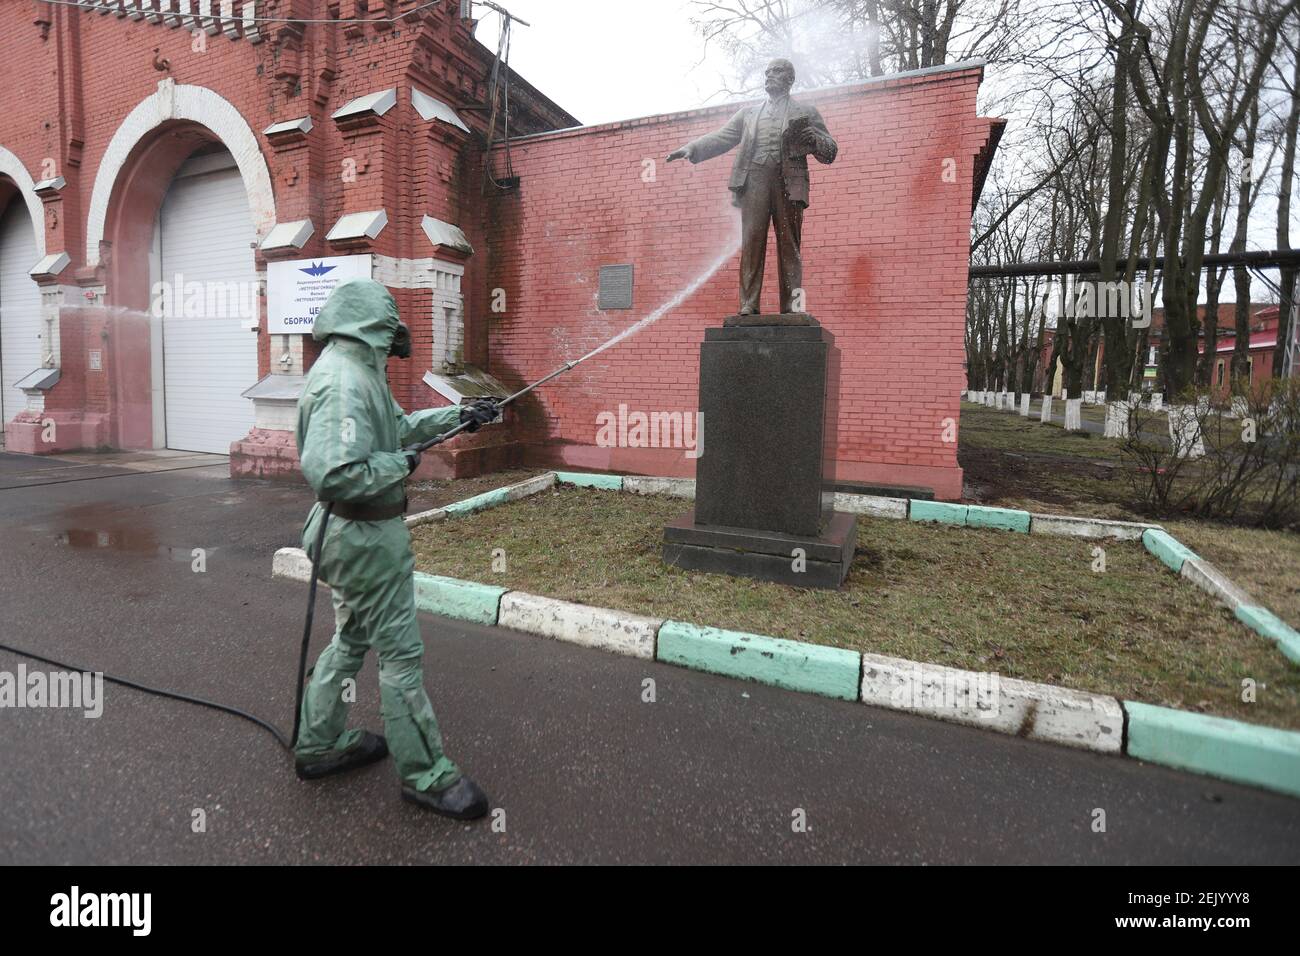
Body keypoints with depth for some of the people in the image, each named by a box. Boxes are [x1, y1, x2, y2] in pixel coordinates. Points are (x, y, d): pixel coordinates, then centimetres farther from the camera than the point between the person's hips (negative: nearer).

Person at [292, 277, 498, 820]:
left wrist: (457, 416, 18)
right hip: (366, 537, -10)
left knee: (351, 639, 22)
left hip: (354, 532, 11)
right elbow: (334, 474, -33)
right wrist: (401, 465, -20)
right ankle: (425, 776, 14)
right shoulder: (344, 380, -24)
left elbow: (399, 427, 22)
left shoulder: (357, 371, 9)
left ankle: (320, 746, 38)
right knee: (400, 652, 0)